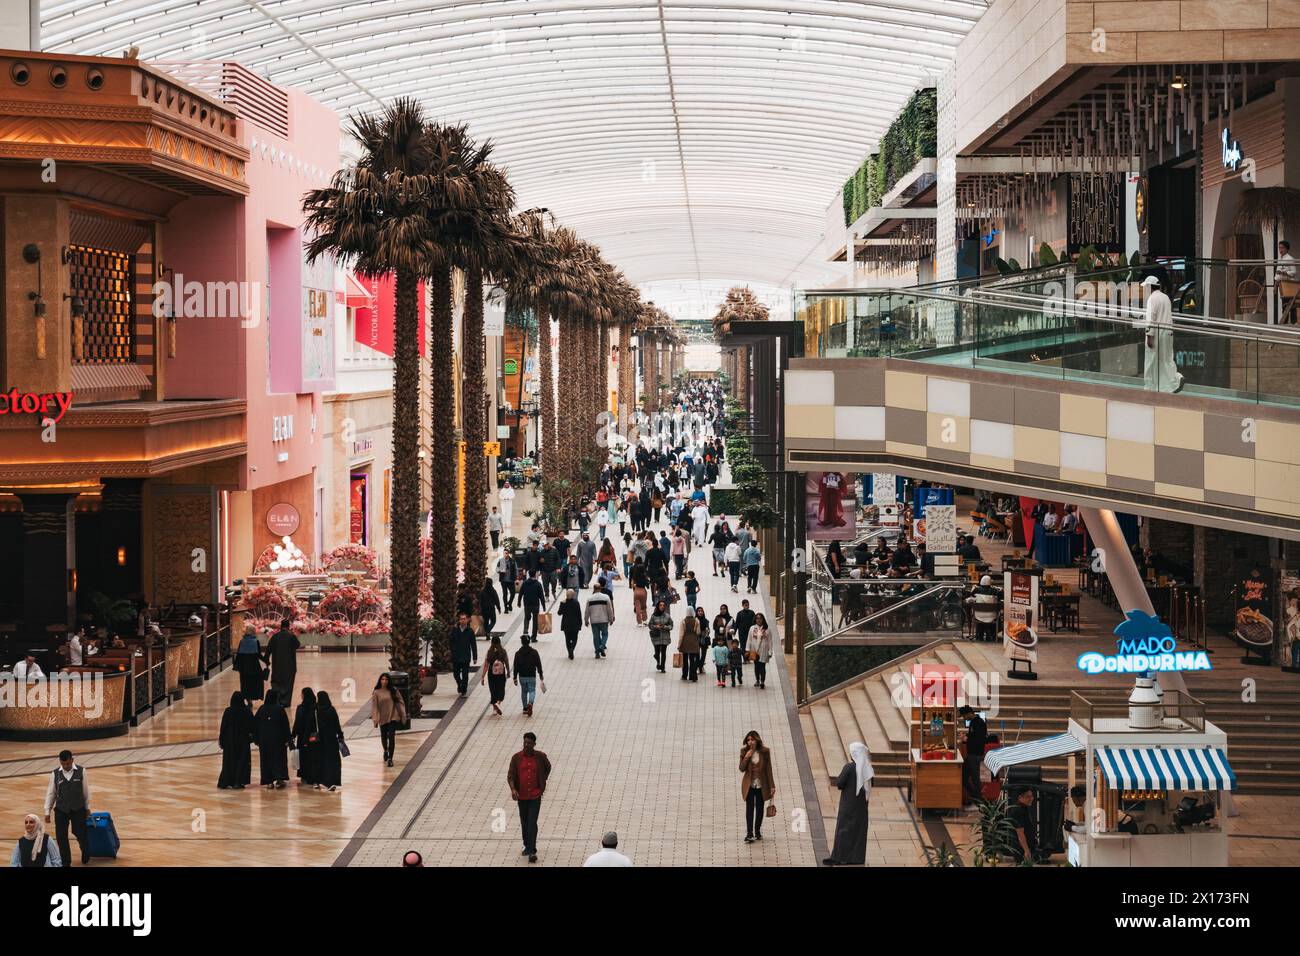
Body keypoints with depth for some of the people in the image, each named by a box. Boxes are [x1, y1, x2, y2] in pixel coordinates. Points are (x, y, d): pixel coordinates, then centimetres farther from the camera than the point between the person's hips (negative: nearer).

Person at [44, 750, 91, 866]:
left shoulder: (81, 771, -6)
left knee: (81, 834, 3)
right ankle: (66, 862, 17)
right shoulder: (56, 774, -4)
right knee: (61, 837, 2)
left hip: (78, 809, -1)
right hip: (61, 810, 1)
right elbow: (50, 793, 3)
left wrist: (87, 807, 8)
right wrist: (47, 811, 4)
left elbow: (86, 790, 3)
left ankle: (86, 857, 33)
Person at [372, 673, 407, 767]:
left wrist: (403, 716, 0)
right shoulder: (377, 693, -3)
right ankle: (385, 751, 46)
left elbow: (400, 702, 3)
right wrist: (375, 719, -13)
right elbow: (374, 706, -5)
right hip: (383, 718, 1)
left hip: (393, 717, -1)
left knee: (391, 736, -14)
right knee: (384, 737, 15)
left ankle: (390, 758, -12)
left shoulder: (393, 691, 0)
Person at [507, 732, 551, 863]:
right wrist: (513, 789, -23)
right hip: (522, 796, 2)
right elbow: (510, 775, -7)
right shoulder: (516, 758, -5)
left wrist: (543, 781, 13)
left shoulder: (541, 757, -5)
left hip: (535, 795, -2)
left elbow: (548, 767, 16)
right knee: (524, 823, 14)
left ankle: (532, 851, -10)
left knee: (532, 823, -10)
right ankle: (527, 846, 31)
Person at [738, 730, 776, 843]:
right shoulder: (744, 751, -4)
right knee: (749, 809, -9)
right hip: (749, 785, -1)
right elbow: (742, 769, -4)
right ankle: (749, 834, -11)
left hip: (761, 785, 1)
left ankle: (757, 832, 25)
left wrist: (772, 786, -4)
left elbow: (768, 769, -3)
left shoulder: (764, 752, -7)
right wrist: (746, 758, -20)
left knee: (759, 809, 11)